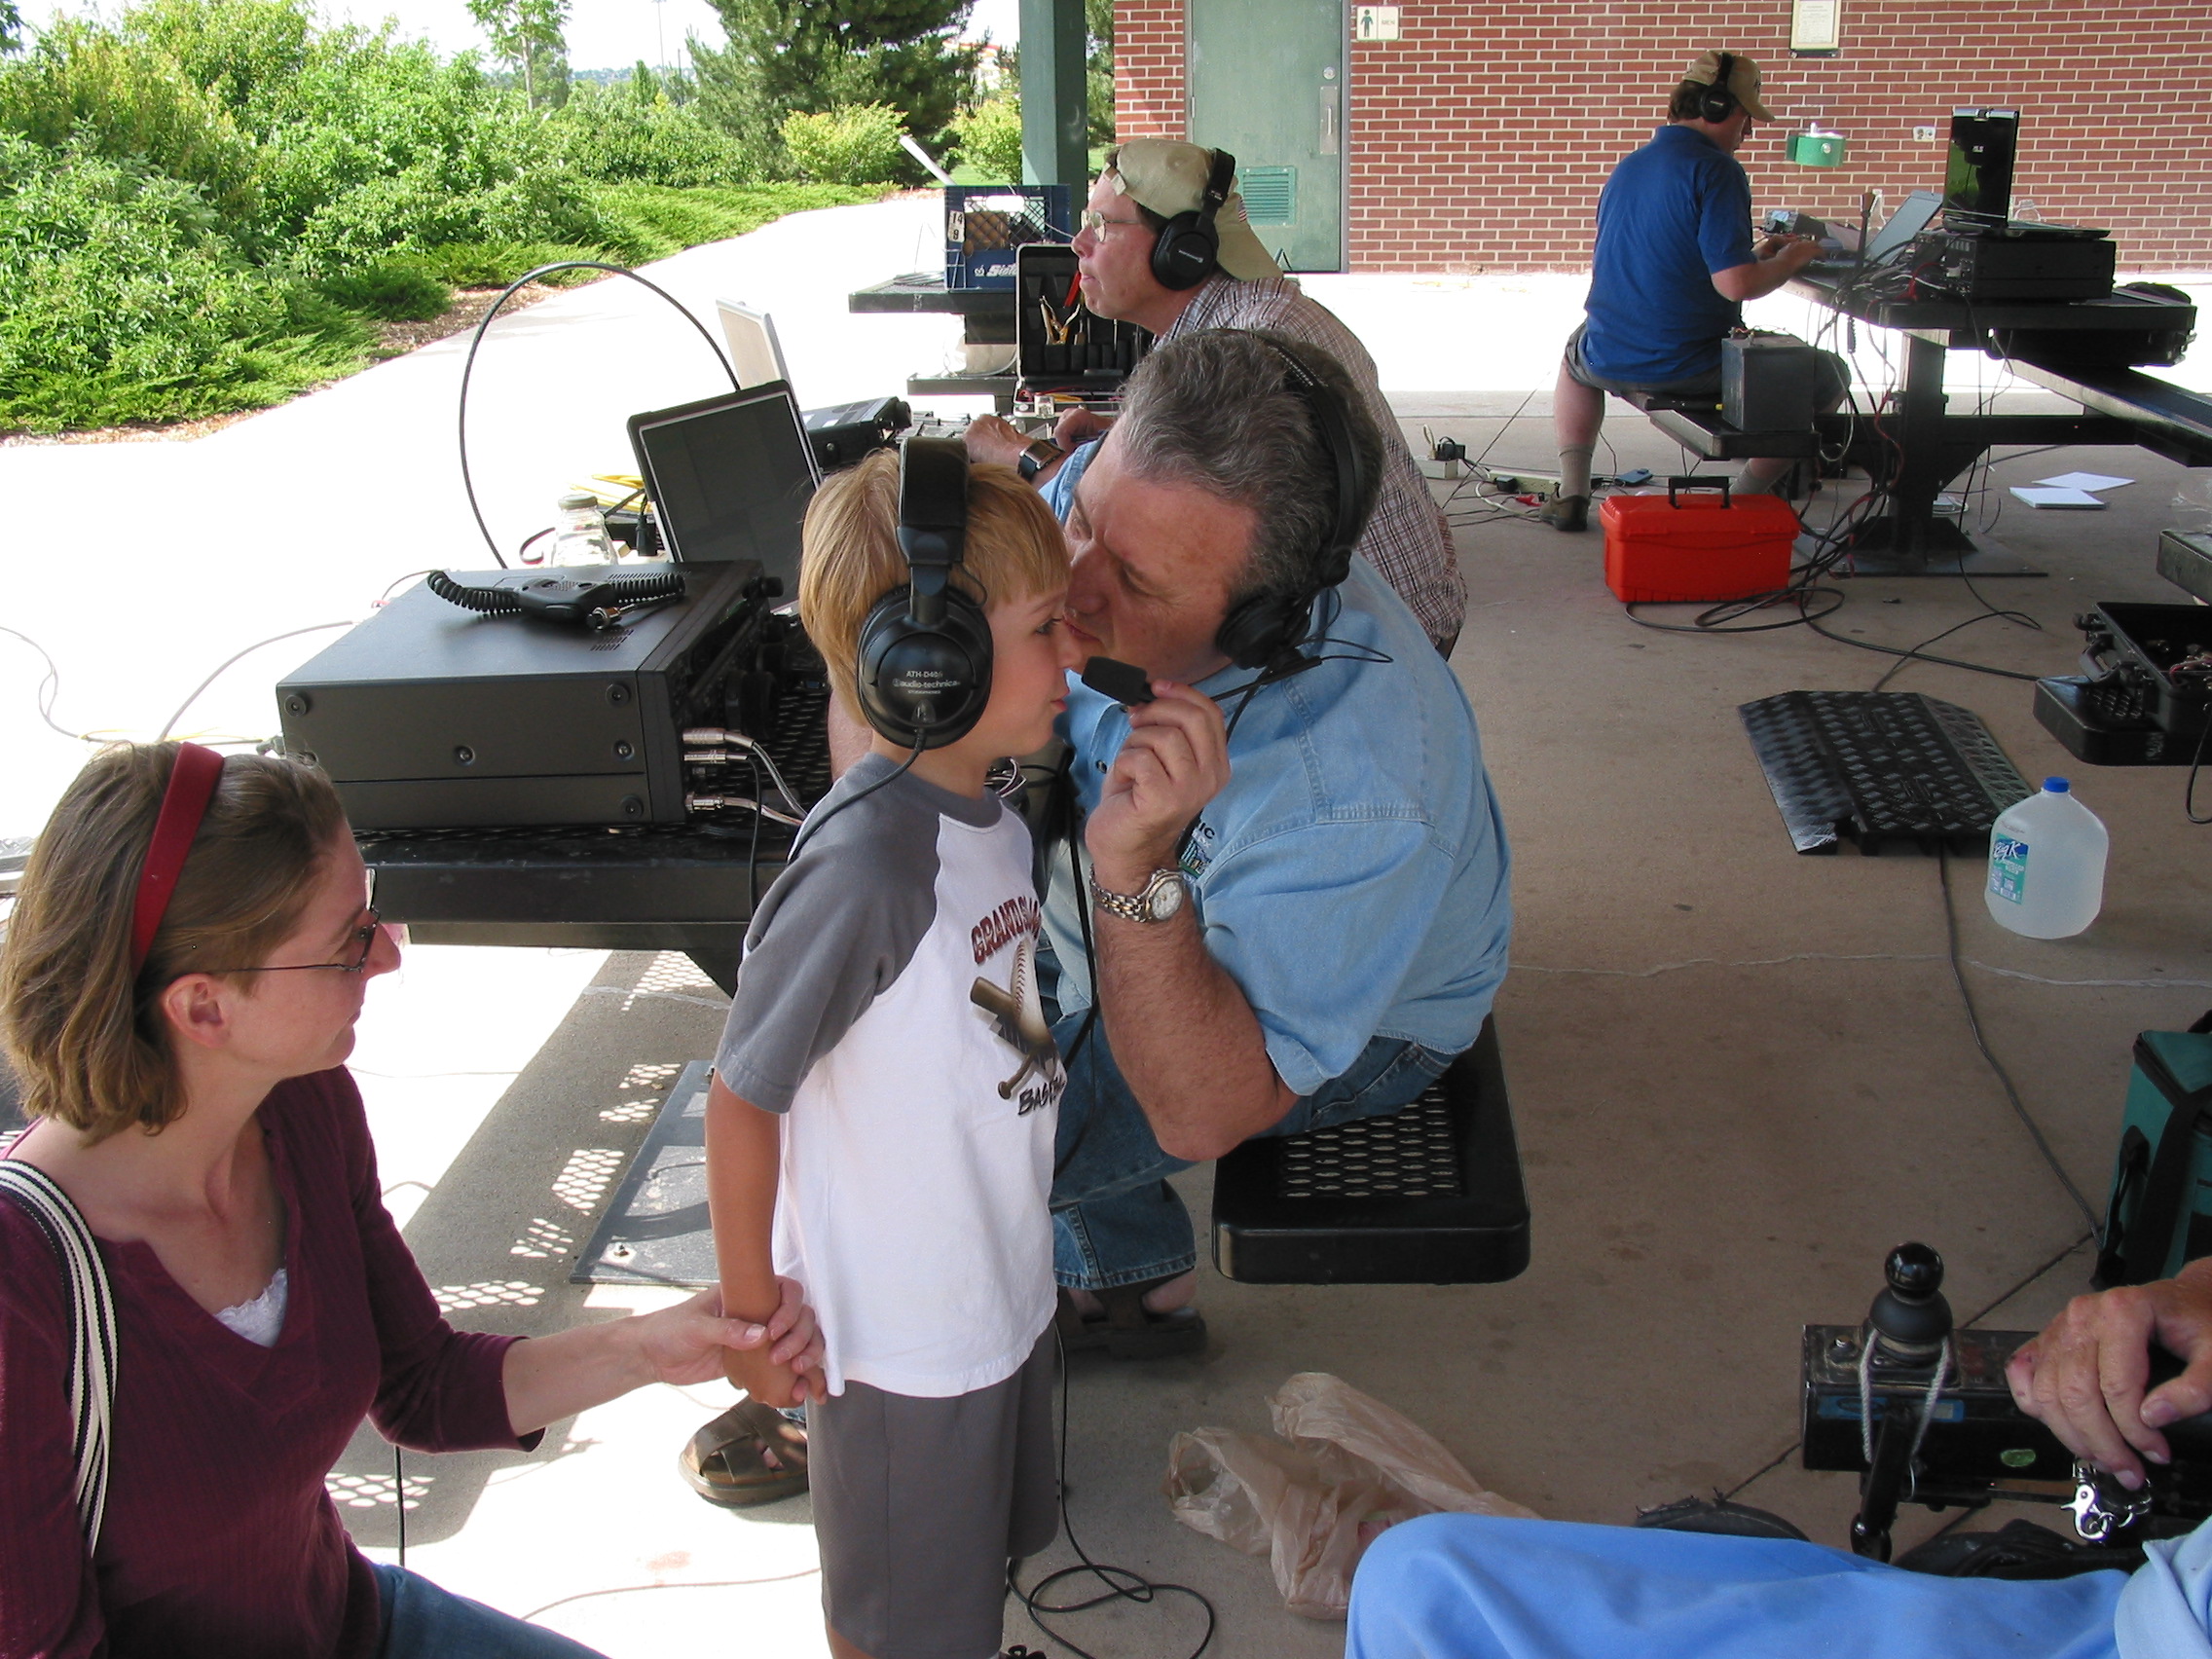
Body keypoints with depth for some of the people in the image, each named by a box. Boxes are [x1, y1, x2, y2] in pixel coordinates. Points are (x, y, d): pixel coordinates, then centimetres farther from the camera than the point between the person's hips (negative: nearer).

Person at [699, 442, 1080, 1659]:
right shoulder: (863, 865, -31)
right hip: (899, 1330, -7)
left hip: (1004, 1286, 8)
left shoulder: (988, 811, -4)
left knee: (982, 1560, 29)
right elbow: (741, 1101, -23)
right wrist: (751, 1319, -15)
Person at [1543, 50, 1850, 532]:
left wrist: (1754, 253, 26)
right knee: (1829, 375, 10)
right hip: (1690, 366, -6)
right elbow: (1735, 283, -22)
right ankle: (1741, 500, 7)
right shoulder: (1716, 170, -13)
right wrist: (1790, 259, -2)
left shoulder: (1629, 166, 12)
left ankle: (1572, 492, 26)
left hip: (1609, 362, 6)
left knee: (1576, 351, 42)